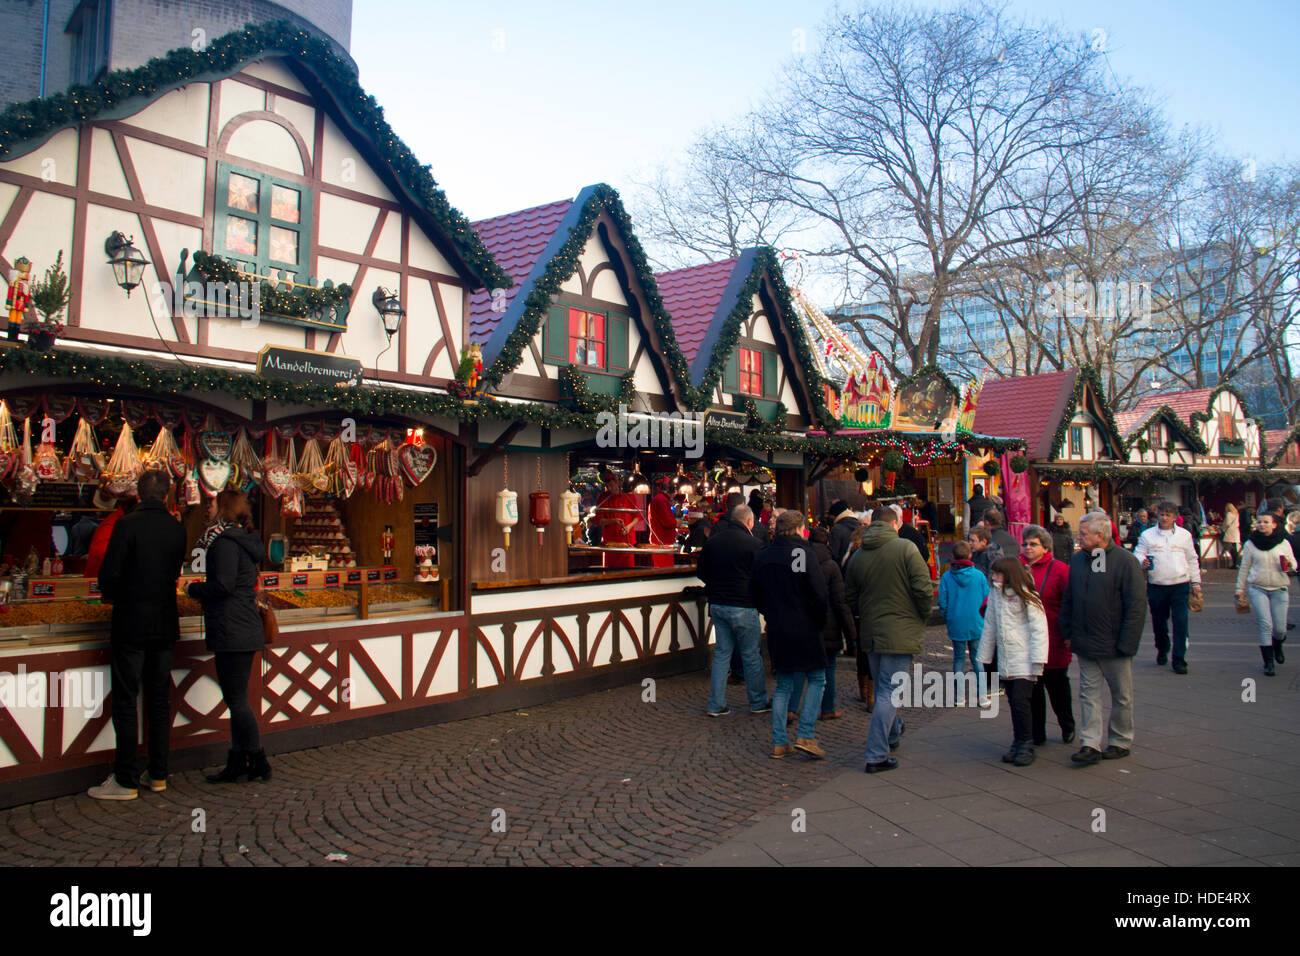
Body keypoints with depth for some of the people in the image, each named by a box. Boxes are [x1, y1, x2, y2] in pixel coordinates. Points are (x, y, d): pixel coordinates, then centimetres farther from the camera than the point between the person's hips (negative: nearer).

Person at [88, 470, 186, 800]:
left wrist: (111, 595, 7)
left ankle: (124, 781, 5)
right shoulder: (177, 529, 1)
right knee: (160, 700, 12)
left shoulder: (127, 524, -12)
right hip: (165, 624, 5)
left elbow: (110, 572, -13)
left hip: (131, 624, -5)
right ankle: (157, 775, 19)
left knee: (125, 701, 2)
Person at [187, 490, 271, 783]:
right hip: (247, 630, 10)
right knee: (237, 700, 13)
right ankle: (237, 764, 19)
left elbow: (223, 585, -20)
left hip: (231, 632, -10)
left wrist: (194, 589, -3)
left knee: (236, 701, -3)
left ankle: (258, 763, 4)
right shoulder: (246, 541, 16)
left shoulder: (225, 542, -13)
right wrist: (206, 594, 15)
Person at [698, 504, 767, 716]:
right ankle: (758, 702, 18)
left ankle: (716, 704, 11)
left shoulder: (713, 541, 5)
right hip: (743, 606, -5)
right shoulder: (750, 543, -11)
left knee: (721, 653, 11)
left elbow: (701, 571, 13)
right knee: (751, 655, 7)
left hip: (717, 604, 5)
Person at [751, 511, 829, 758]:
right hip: (804, 629, -5)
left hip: (776, 630, 6)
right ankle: (805, 735, -1)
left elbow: (754, 595, 12)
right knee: (817, 679, 8)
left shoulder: (762, 556, 6)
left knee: (783, 684, 13)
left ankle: (779, 742, 12)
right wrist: (821, 622, -1)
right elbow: (819, 594, -15)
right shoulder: (804, 553, -12)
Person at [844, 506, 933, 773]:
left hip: (870, 632, 5)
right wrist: (923, 616, 2)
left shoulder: (858, 556, 5)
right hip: (901, 632, -5)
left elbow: (850, 599, 11)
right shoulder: (905, 549, -10)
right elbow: (924, 588, -15)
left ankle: (893, 733, 43)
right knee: (890, 692, -3)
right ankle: (876, 756, -3)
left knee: (884, 686, 23)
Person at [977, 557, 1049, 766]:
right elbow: (989, 625, 14)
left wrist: (1037, 662, -14)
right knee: (1013, 703, 8)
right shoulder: (995, 594, 8)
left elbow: (1039, 629, -8)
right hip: (1005, 661, 5)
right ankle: (1018, 743, 18)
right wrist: (985, 658, 16)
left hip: (1024, 661, -5)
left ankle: (1026, 746, 2)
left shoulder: (1026, 596, -7)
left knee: (1020, 701, -10)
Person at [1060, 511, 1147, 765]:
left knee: (1121, 696, 11)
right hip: (1085, 644, 5)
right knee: (1089, 694, 4)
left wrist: (1126, 644, -15)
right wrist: (1067, 633, 8)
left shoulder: (1126, 562, -11)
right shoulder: (1077, 560, 6)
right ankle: (1090, 745, 6)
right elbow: (1067, 600, 14)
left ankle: (1120, 742, 24)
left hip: (1114, 647, -5)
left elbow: (1136, 606, -13)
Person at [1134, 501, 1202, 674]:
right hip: (1156, 586, 0)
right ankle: (1162, 650, 34)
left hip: (1180, 585, 0)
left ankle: (1179, 659, -1)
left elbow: (1192, 560, 15)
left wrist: (1195, 582, 14)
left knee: (1181, 622, -8)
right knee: (1159, 622, 10)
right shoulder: (1147, 535, 4)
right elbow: (1138, 554, 3)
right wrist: (1142, 561, -20)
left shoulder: (1184, 535, 8)